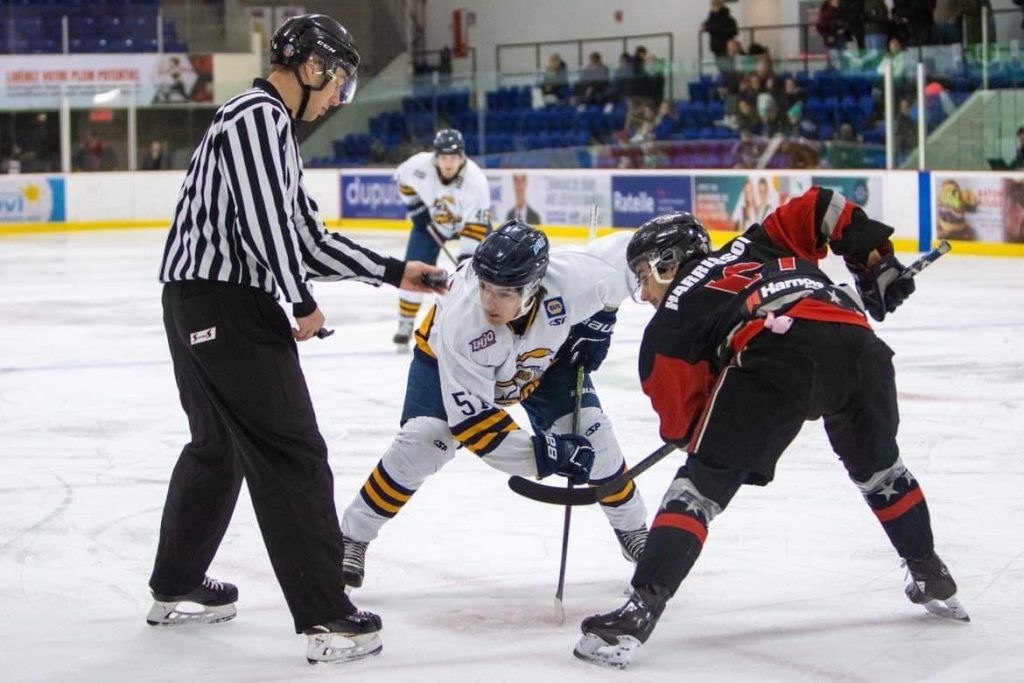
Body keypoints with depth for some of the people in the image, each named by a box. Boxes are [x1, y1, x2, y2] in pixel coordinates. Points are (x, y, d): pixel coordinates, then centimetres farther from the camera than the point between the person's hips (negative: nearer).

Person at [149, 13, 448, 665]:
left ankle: (176, 588, 35)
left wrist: (394, 271, 18)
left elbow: (306, 236, 21)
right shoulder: (259, 116, -11)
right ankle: (326, 617, -9)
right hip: (225, 303, -11)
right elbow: (262, 221, -21)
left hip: (199, 307, 11)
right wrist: (305, 303, -12)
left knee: (219, 446, 23)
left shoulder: (273, 126, 21)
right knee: (291, 454, -9)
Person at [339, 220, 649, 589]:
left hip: (545, 356, 3)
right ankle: (351, 538, -4)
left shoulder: (571, 278, -40)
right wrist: (544, 453, -41)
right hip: (450, 362, -3)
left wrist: (599, 321, -16)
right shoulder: (458, 319, -43)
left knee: (590, 431, -6)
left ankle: (632, 528, 21)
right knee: (422, 439, -21)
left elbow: (624, 251, -17)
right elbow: (471, 418, -38)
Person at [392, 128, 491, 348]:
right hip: (430, 220, 2)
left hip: (470, 220, -2)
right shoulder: (419, 165, -30)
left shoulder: (476, 181, -37)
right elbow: (402, 178, -4)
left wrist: (466, 259, -39)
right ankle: (405, 326, 7)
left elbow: (475, 226, -35)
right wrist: (415, 207, -8)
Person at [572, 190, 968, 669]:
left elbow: (682, 425, 18)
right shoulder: (752, 247, 36)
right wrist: (877, 262, 32)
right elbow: (817, 208, 25)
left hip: (773, 353, -5)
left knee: (702, 484, 4)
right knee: (877, 465, 31)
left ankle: (642, 608, -8)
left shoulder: (669, 323, 23)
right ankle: (932, 579, 41)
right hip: (855, 340, 5)